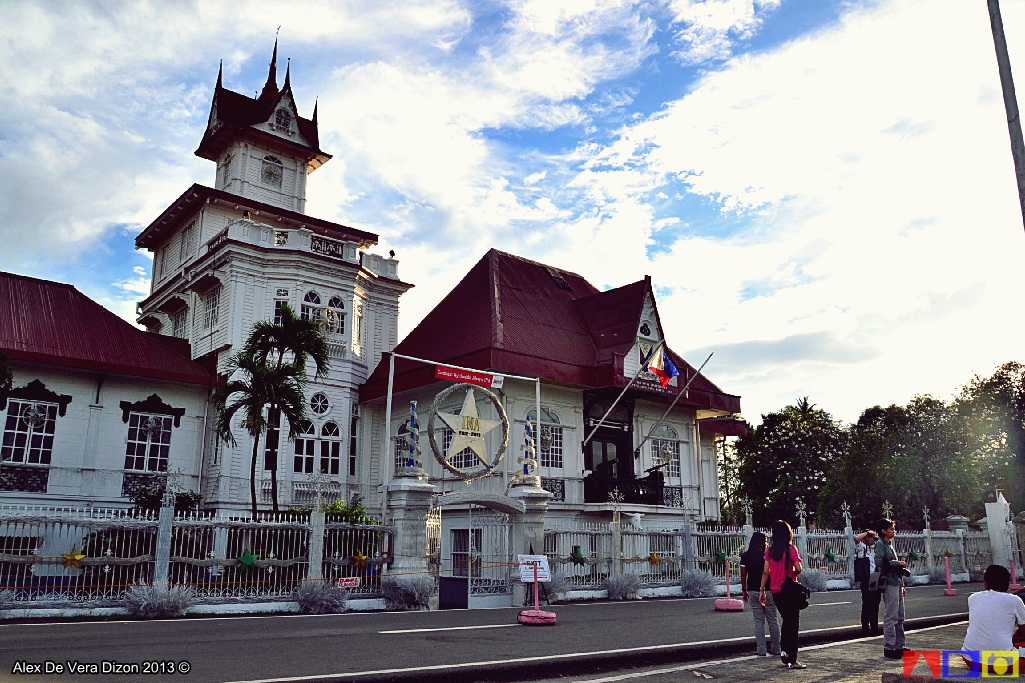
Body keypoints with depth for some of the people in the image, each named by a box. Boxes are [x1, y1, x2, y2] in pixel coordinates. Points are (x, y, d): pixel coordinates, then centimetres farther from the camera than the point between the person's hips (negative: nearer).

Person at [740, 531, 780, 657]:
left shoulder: (745, 556, 0)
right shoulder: (766, 555, -9)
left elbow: (743, 575, 2)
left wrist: (744, 590, 12)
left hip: (753, 591, 2)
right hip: (768, 590, -2)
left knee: (759, 621, 7)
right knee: (772, 620, 10)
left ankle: (761, 650, 5)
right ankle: (776, 649, 15)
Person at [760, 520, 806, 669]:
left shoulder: (770, 550, 2)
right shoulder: (790, 549, -11)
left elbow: (766, 572, 2)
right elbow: (799, 568, -16)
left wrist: (762, 590, 6)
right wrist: (793, 572, 6)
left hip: (775, 592, 5)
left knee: (786, 621, 23)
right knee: (793, 624, 4)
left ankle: (784, 651, 17)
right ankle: (792, 660, 5)